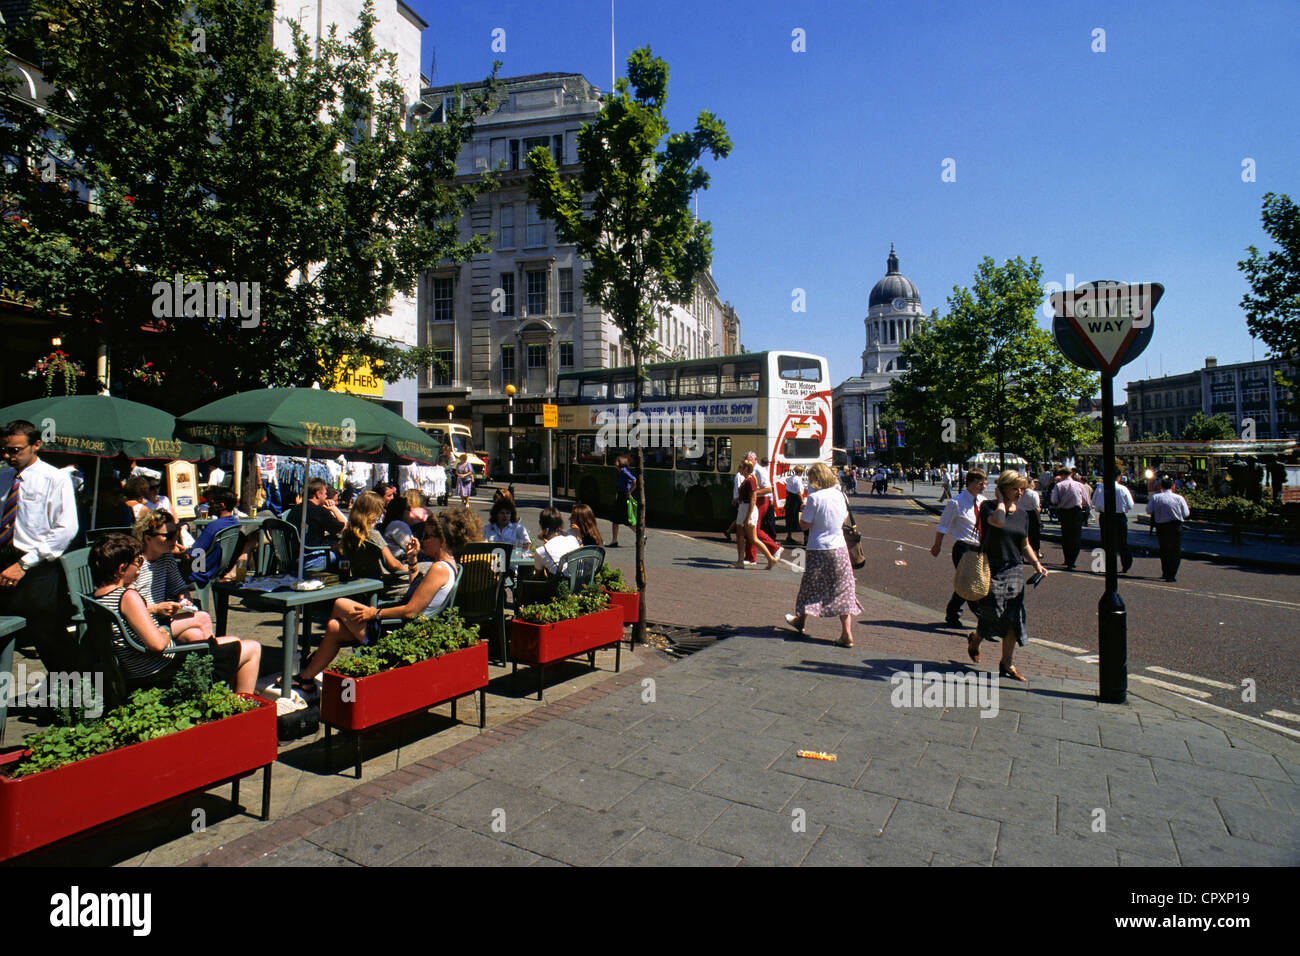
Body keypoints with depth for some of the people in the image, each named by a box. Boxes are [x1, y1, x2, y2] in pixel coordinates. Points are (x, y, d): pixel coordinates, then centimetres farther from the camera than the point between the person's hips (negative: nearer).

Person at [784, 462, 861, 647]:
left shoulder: (815, 497, -15)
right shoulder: (841, 495, 3)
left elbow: (804, 525, -13)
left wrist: (802, 511, 4)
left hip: (819, 550, -4)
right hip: (840, 548, 5)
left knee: (811, 588, 13)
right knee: (842, 590, 7)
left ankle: (801, 621, 33)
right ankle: (847, 634, 6)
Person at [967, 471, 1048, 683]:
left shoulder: (1023, 514, 11)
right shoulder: (988, 507, -7)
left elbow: (1025, 546, 18)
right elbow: (998, 521, -31)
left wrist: (1037, 564, 3)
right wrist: (1001, 500, -15)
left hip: (1015, 571, 5)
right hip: (992, 570, -5)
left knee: (1014, 618, 2)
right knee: (994, 615, -4)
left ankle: (1006, 664, 14)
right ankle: (974, 638, 29)